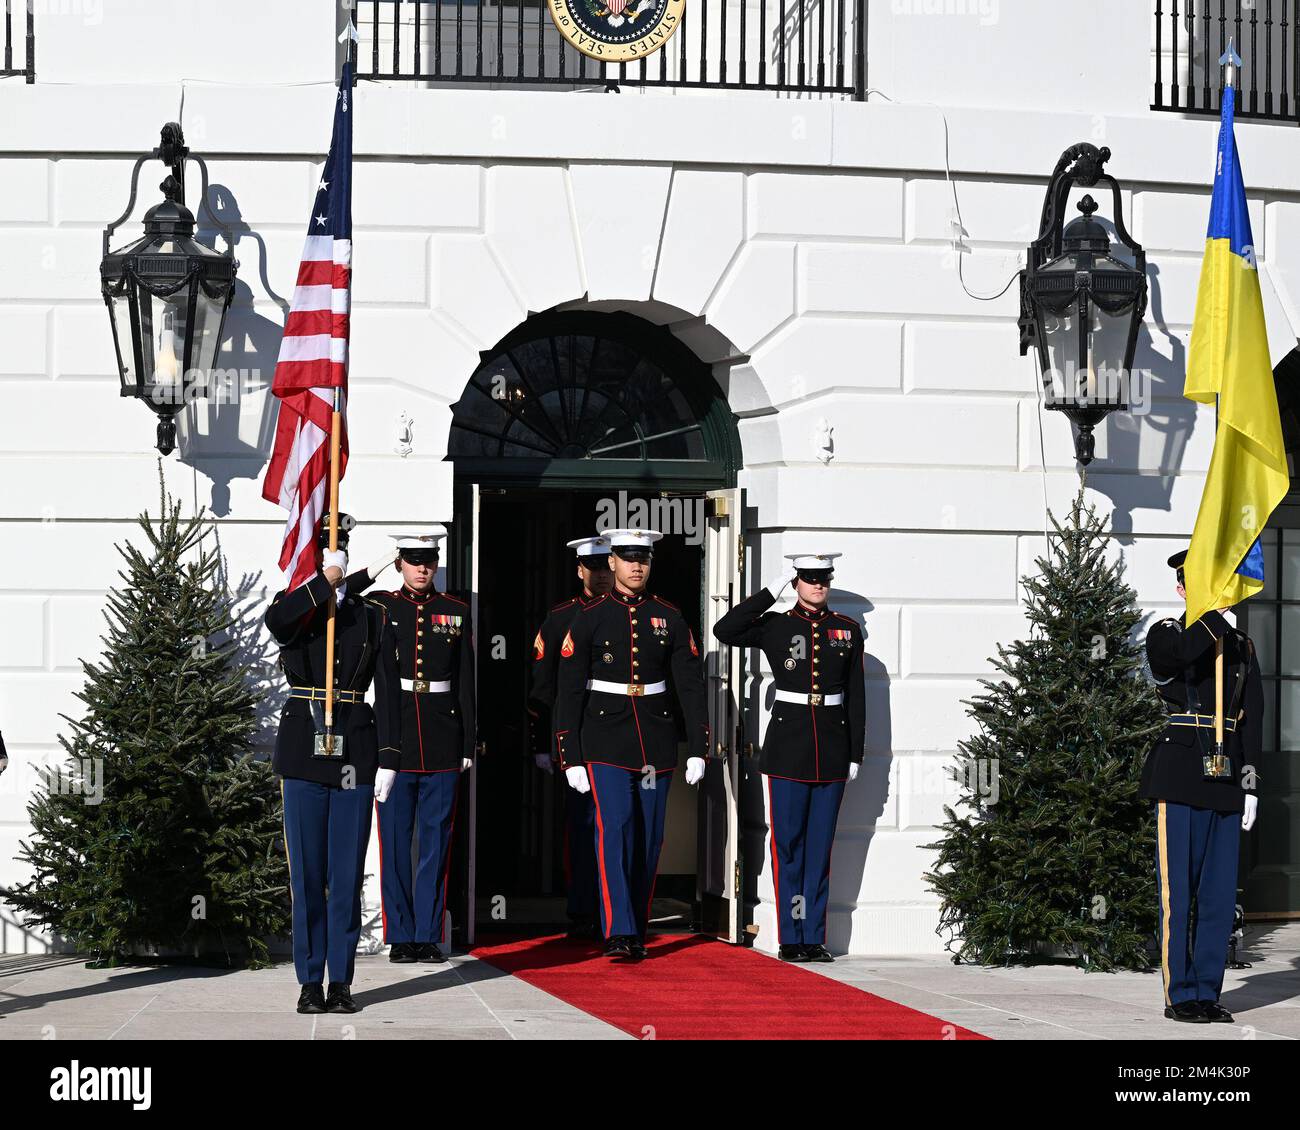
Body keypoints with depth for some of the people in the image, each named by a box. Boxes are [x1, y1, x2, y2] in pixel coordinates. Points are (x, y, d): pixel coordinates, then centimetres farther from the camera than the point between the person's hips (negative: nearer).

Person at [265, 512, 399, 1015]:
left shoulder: (373, 617, 10)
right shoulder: (295, 606, 6)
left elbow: (387, 690, 5)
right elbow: (276, 620, -21)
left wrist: (387, 756, -4)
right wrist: (325, 580, -18)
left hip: (355, 750, 1)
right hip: (303, 747, -1)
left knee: (347, 871, 2)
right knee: (307, 871, 1)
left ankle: (341, 981, 7)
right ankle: (310, 982, 6)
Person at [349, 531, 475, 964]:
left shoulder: (456, 613, 8)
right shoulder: (379, 607, 4)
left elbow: (466, 683, 9)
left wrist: (468, 745, 5)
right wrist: (369, 573, -9)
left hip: (443, 742, 1)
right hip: (393, 742, -1)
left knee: (437, 839, 4)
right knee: (395, 839, 1)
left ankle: (429, 935, 10)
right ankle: (401, 937, 8)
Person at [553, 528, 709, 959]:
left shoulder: (669, 618, 6)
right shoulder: (589, 619, -1)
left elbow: (691, 685, 6)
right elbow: (569, 692, -1)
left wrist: (697, 750, -1)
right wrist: (570, 759, -5)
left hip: (656, 743, 3)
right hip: (606, 742, -3)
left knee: (649, 839, 6)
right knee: (615, 828, -17)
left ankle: (637, 932, 16)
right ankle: (618, 933, -22)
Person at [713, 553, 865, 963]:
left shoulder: (847, 630, 7)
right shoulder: (775, 626, 1)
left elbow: (856, 696, 9)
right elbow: (724, 630, -16)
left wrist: (855, 754, 5)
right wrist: (770, 592, -14)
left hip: (832, 749, 2)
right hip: (788, 745, -2)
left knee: (820, 844, 5)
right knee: (788, 842, -1)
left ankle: (814, 937, 9)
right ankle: (790, 939, 4)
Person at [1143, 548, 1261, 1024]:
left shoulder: (1240, 646, 15)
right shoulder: (1166, 635, 2)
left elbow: (1252, 720, 12)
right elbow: (1179, 655, -25)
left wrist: (1249, 785, 6)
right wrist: (1214, 617, -23)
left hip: (1225, 782, 4)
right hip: (1180, 780, -4)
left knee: (1220, 891, 4)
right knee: (1178, 890, -3)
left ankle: (1207, 991, 12)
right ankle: (1181, 995, 3)